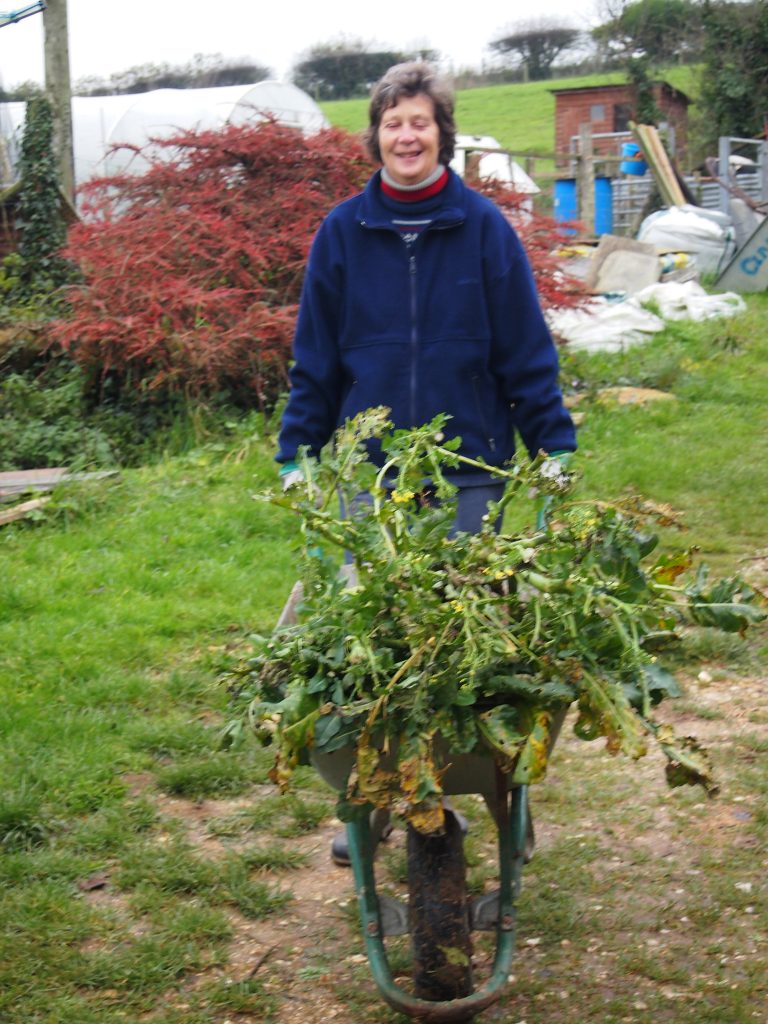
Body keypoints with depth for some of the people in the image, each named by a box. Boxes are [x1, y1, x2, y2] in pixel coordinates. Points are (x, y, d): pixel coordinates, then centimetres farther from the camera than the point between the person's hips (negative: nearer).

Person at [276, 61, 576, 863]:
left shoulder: (483, 228, -2)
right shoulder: (343, 232, 2)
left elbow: (526, 350, 2)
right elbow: (315, 358, 7)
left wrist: (554, 444, -1)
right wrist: (296, 453, 5)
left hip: (469, 466, -1)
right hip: (371, 469, 1)